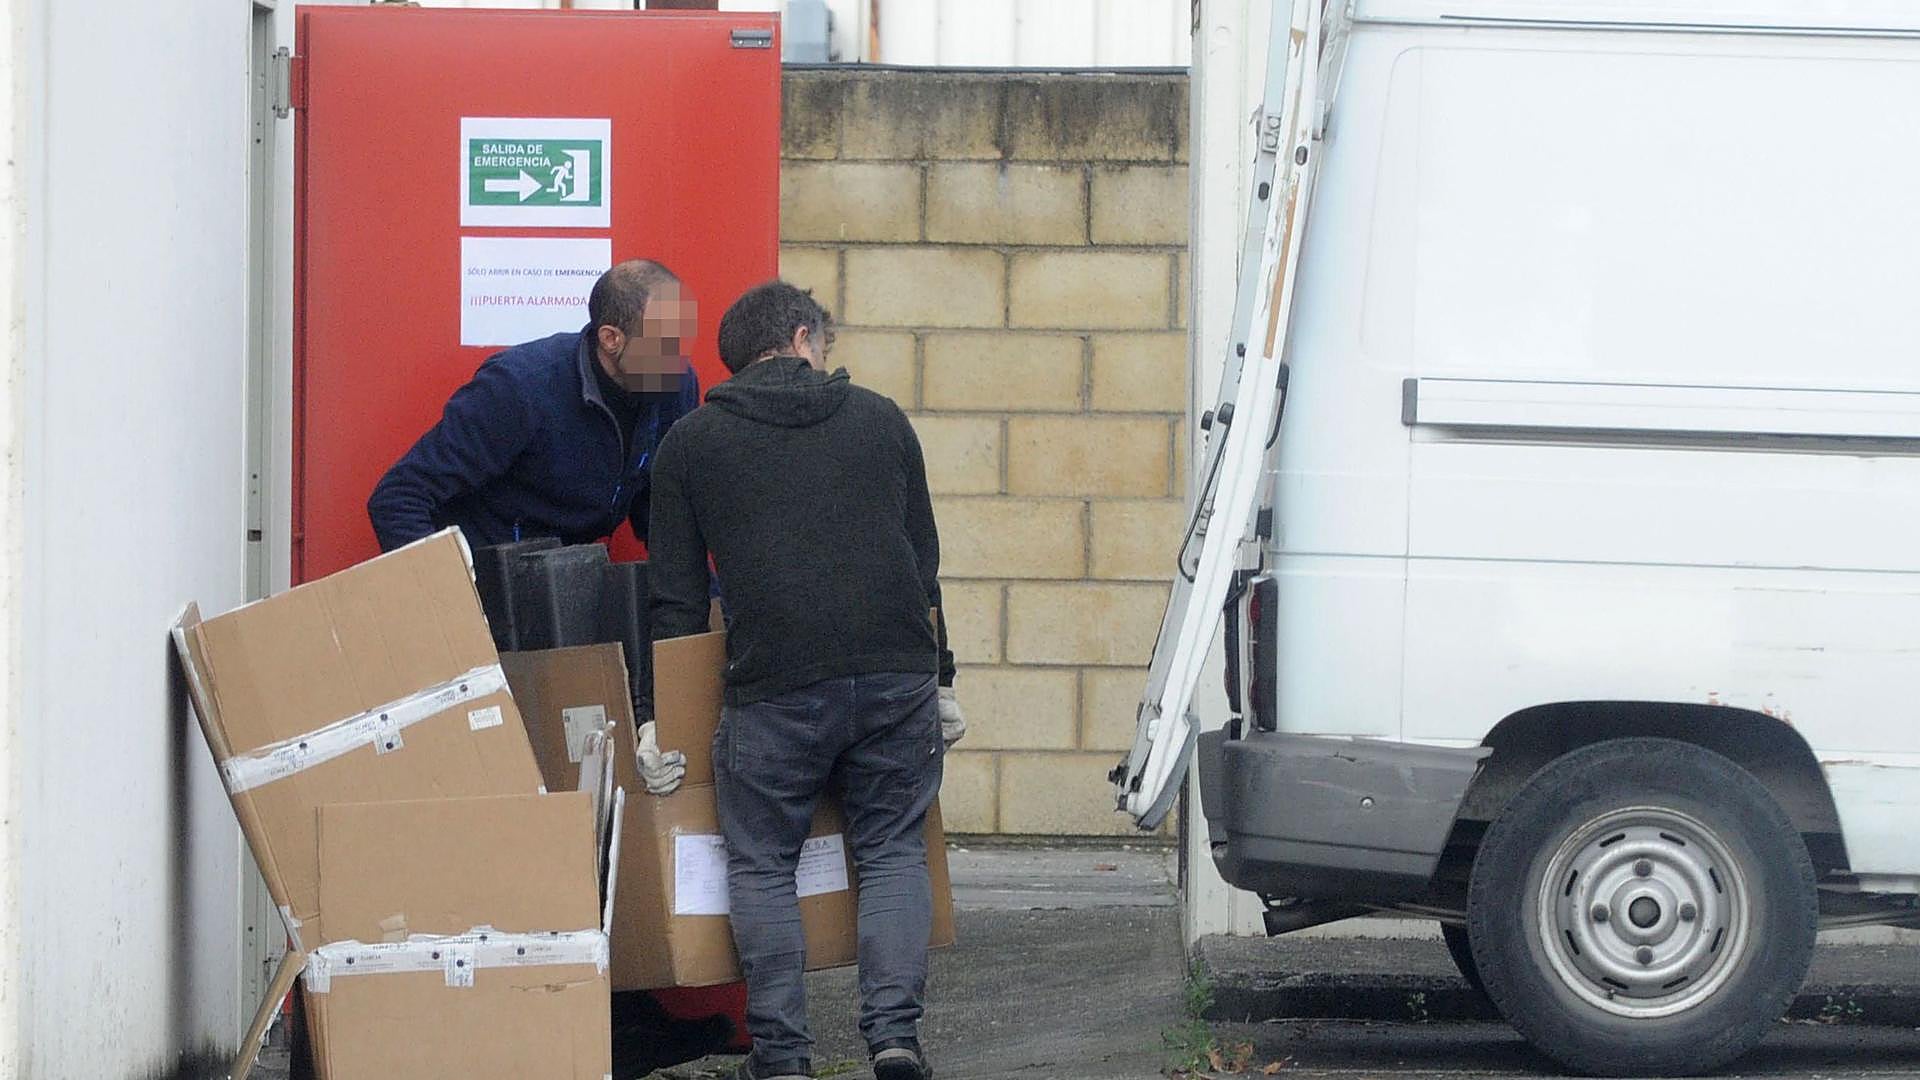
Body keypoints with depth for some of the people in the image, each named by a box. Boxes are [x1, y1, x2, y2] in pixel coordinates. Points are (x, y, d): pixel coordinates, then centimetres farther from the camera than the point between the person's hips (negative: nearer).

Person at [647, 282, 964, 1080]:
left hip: (777, 685, -2)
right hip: (897, 674, 2)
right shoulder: (878, 418, 17)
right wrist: (942, 681, 26)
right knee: (893, 850, 13)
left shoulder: (692, 444, 12)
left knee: (762, 864, 9)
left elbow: (676, 596, 9)